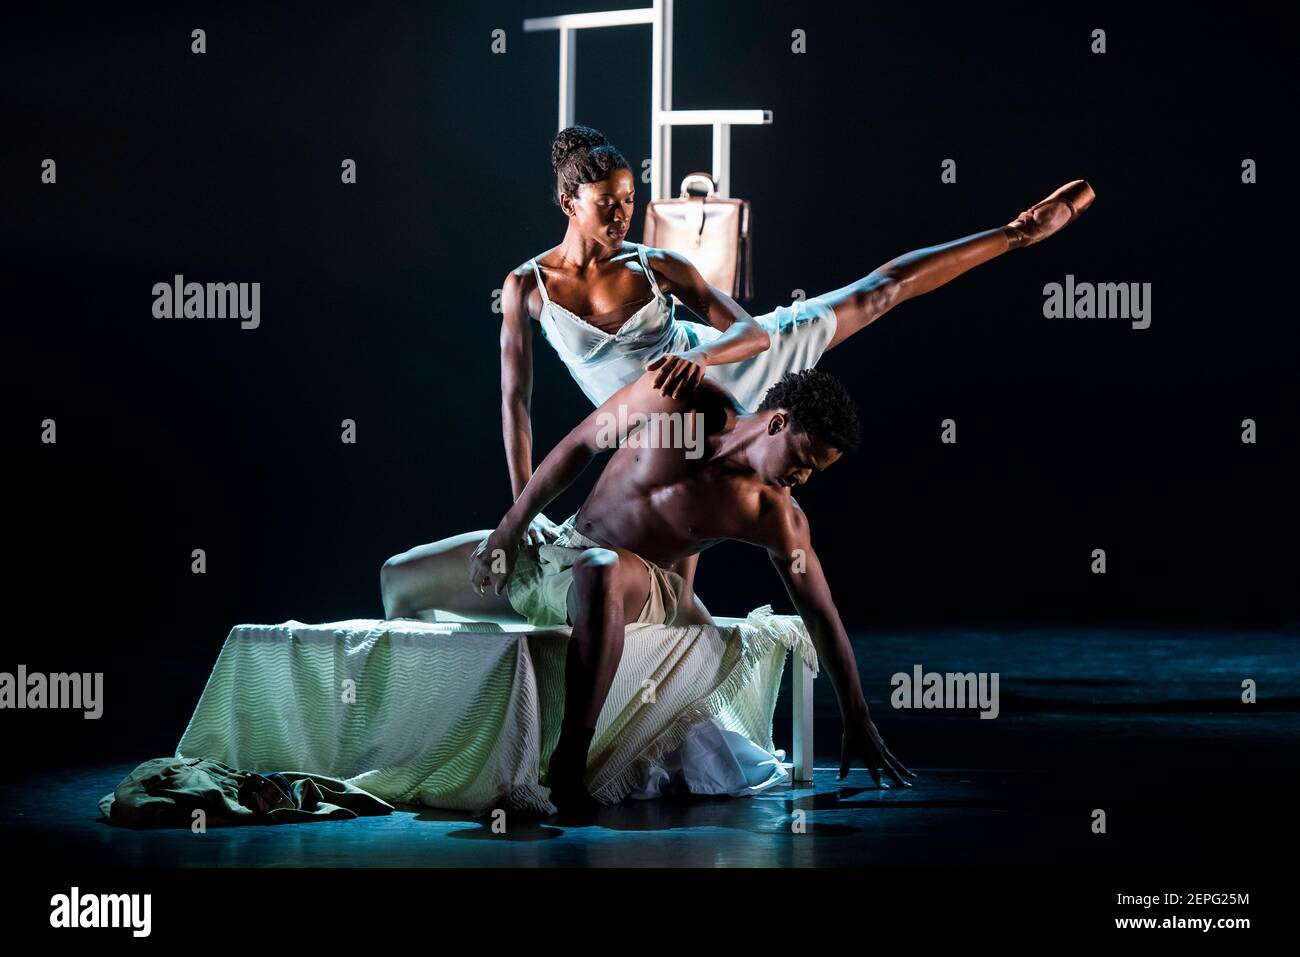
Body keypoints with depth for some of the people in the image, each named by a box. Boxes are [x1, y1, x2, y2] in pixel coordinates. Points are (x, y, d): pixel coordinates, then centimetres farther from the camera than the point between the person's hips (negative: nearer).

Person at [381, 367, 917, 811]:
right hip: (552, 550, 4)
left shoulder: (774, 518, -14)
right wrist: (511, 526, -3)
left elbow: (821, 615, -4)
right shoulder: (676, 399, -13)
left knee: (598, 576, -44)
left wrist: (856, 721, 0)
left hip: (636, 584, -4)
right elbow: (580, 446, -1)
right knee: (399, 579, 8)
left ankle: (567, 767, -48)